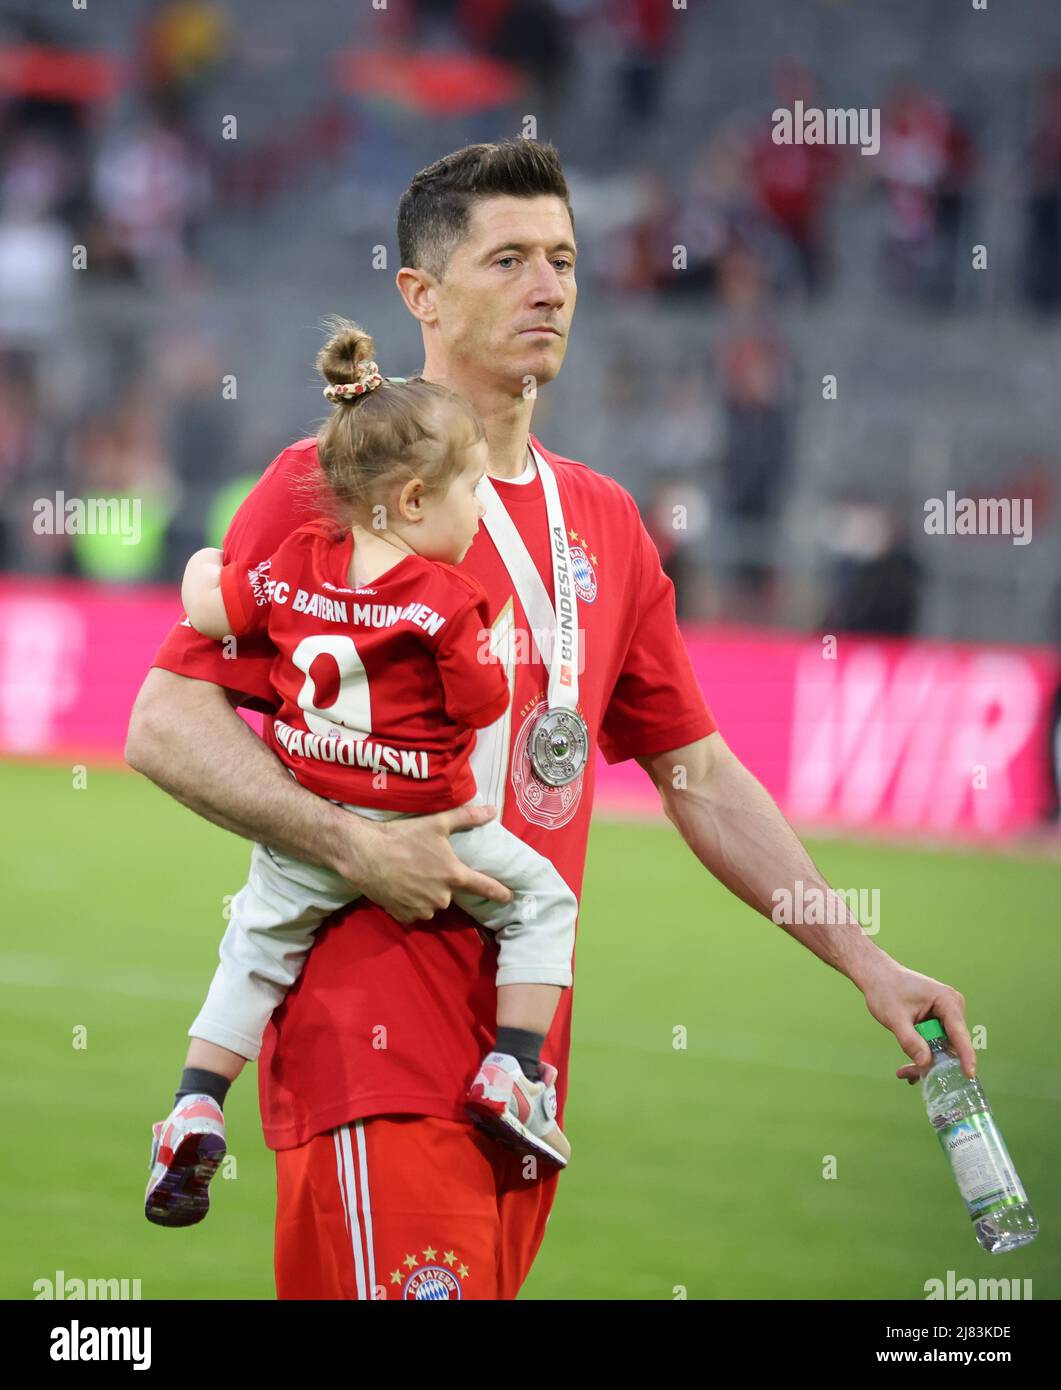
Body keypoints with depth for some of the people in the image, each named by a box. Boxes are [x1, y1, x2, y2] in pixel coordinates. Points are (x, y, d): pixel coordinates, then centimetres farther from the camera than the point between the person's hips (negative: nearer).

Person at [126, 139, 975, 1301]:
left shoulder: (602, 520, 17)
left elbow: (699, 775, 21)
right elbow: (165, 726, -7)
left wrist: (866, 963, 14)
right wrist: (351, 845, -19)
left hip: (527, 1051, 6)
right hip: (374, 1040, -6)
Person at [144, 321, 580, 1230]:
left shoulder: (294, 567, 0)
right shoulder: (444, 599, -16)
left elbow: (211, 614, 9)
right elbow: (484, 705, -12)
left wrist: (202, 569, 30)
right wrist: (492, 644, 7)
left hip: (306, 835, 5)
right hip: (422, 826, -5)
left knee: (257, 948, 21)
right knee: (541, 898, 12)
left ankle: (196, 1110, 12)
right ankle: (512, 1074, 3)